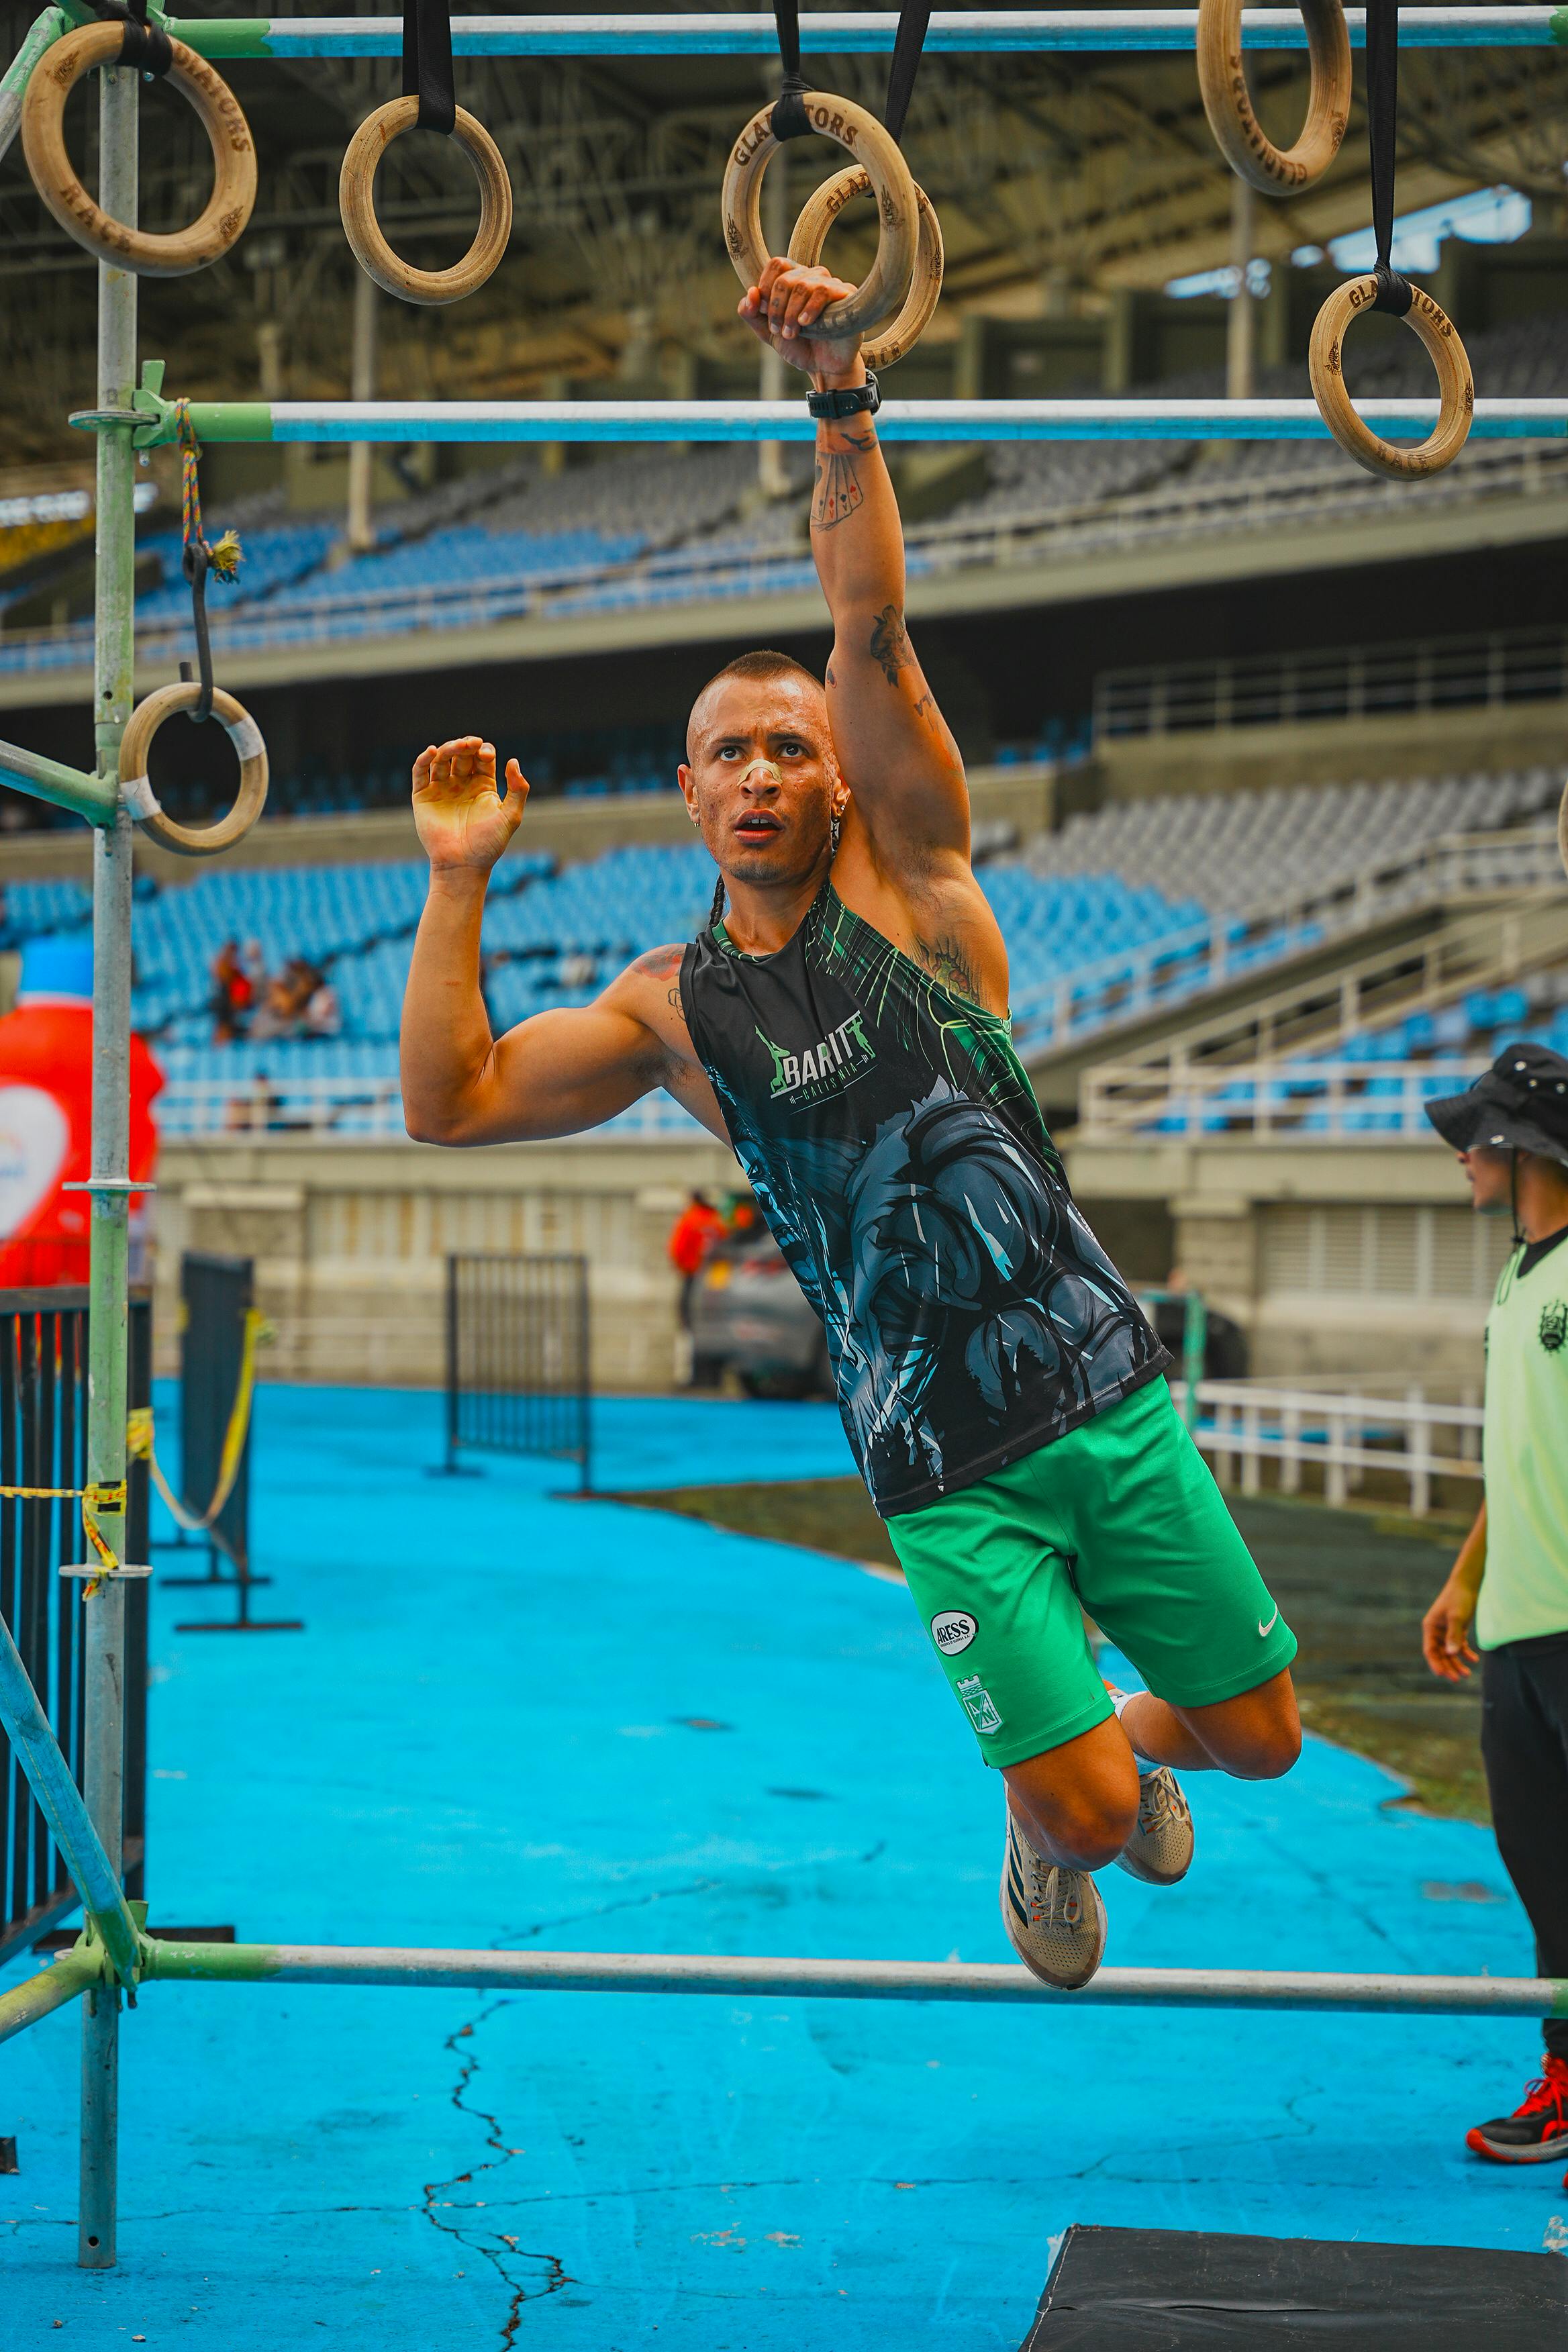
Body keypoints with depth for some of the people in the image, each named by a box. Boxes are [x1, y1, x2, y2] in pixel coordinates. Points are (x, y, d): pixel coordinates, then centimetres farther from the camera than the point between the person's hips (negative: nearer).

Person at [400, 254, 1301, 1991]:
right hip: (941, 1474, 0)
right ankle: (1053, 1834, 32)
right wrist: (459, 884, -3)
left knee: (1260, 1736, 9)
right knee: (1083, 1811, -5)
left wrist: (840, 400, -20)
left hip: (1106, 1400, 1)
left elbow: (874, 632, -12)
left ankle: (1125, 1735, 43)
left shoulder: (906, 876, 0)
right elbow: (450, 1102, 0)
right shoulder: (671, 1006, 4)